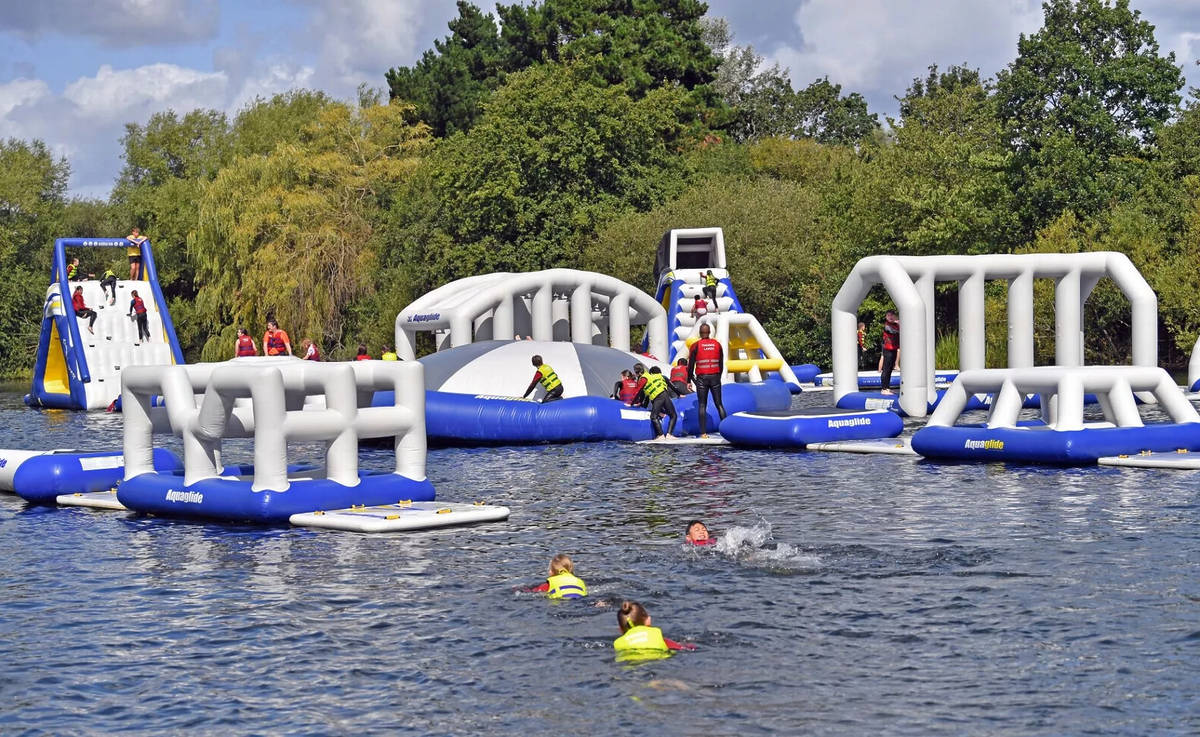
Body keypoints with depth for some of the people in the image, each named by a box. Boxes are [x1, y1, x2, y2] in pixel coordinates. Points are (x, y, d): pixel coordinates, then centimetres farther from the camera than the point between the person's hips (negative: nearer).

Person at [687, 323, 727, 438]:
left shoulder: (696, 346, -3)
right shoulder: (717, 344, 5)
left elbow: (690, 365, -2)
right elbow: (721, 364, 8)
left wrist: (690, 380, 7)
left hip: (702, 378, -2)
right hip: (715, 377, 2)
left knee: (702, 405, 2)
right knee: (719, 404, 9)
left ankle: (703, 432, -5)